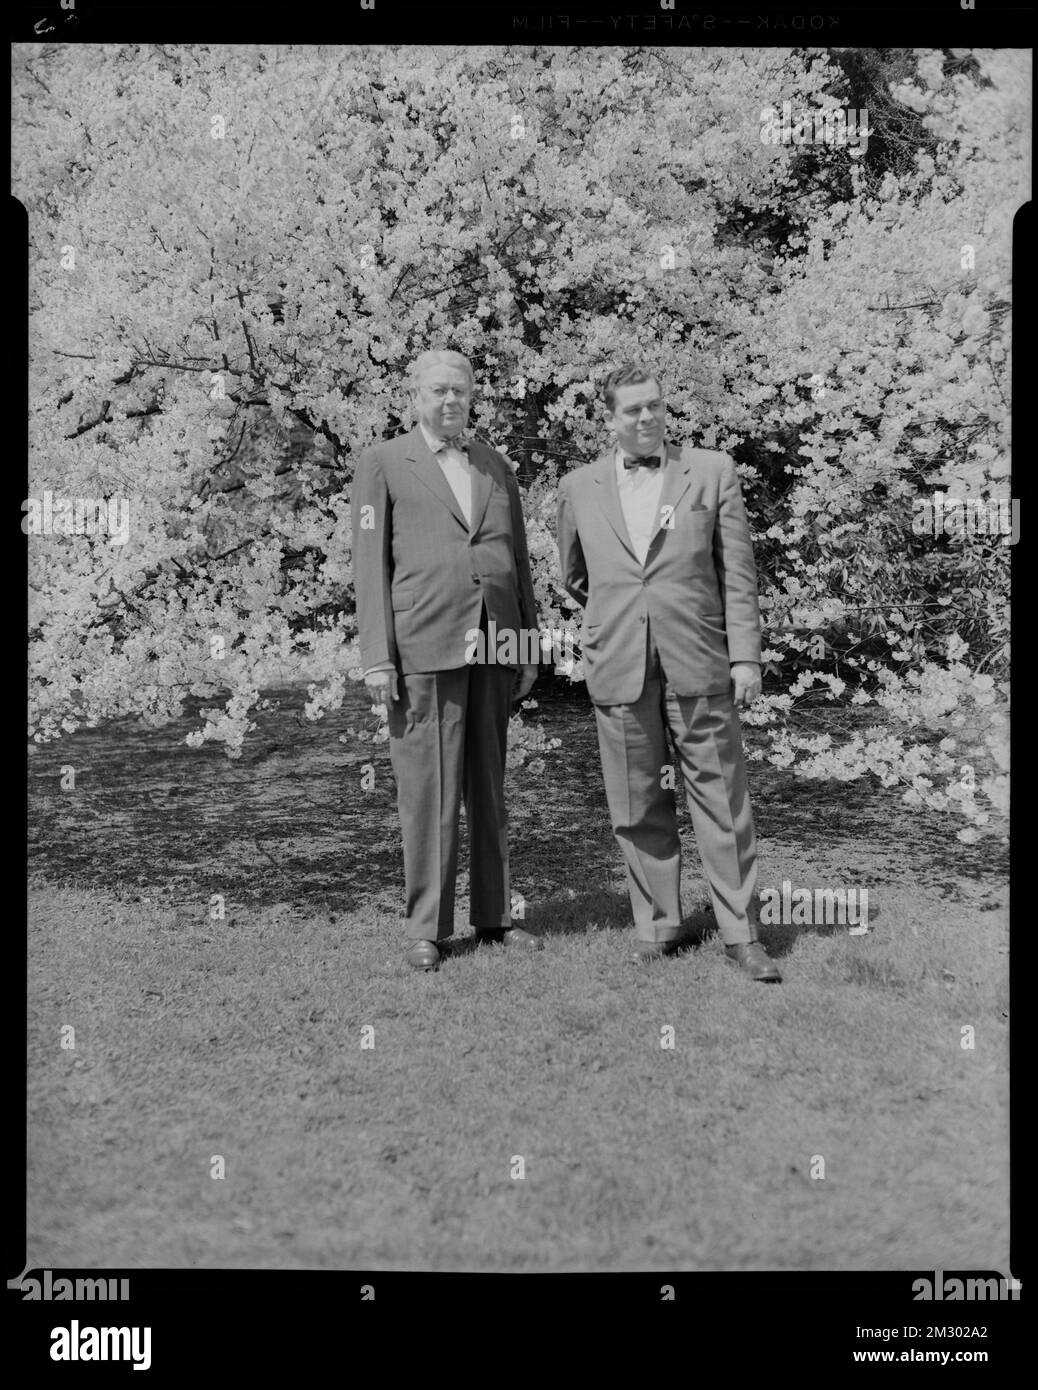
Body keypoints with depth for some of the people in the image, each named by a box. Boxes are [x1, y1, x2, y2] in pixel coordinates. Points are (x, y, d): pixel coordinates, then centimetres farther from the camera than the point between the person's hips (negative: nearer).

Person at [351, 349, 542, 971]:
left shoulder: (497, 466, 17)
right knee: (428, 789, -2)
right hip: (423, 648, -4)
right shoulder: (384, 463, 5)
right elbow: (371, 564, 0)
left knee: (489, 785, 9)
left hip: (492, 647, 4)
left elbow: (520, 562, 17)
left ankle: (494, 914, 19)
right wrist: (377, 657, -8)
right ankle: (426, 927, 7)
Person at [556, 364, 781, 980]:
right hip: (619, 670, 2)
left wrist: (746, 656, -3)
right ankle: (658, 924, 19)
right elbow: (574, 575, 26)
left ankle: (742, 933, 8)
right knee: (640, 807, 6)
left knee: (723, 801, 0)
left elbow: (738, 573, 3)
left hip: (698, 663, -2)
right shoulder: (579, 487, 11)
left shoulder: (712, 471, 6)